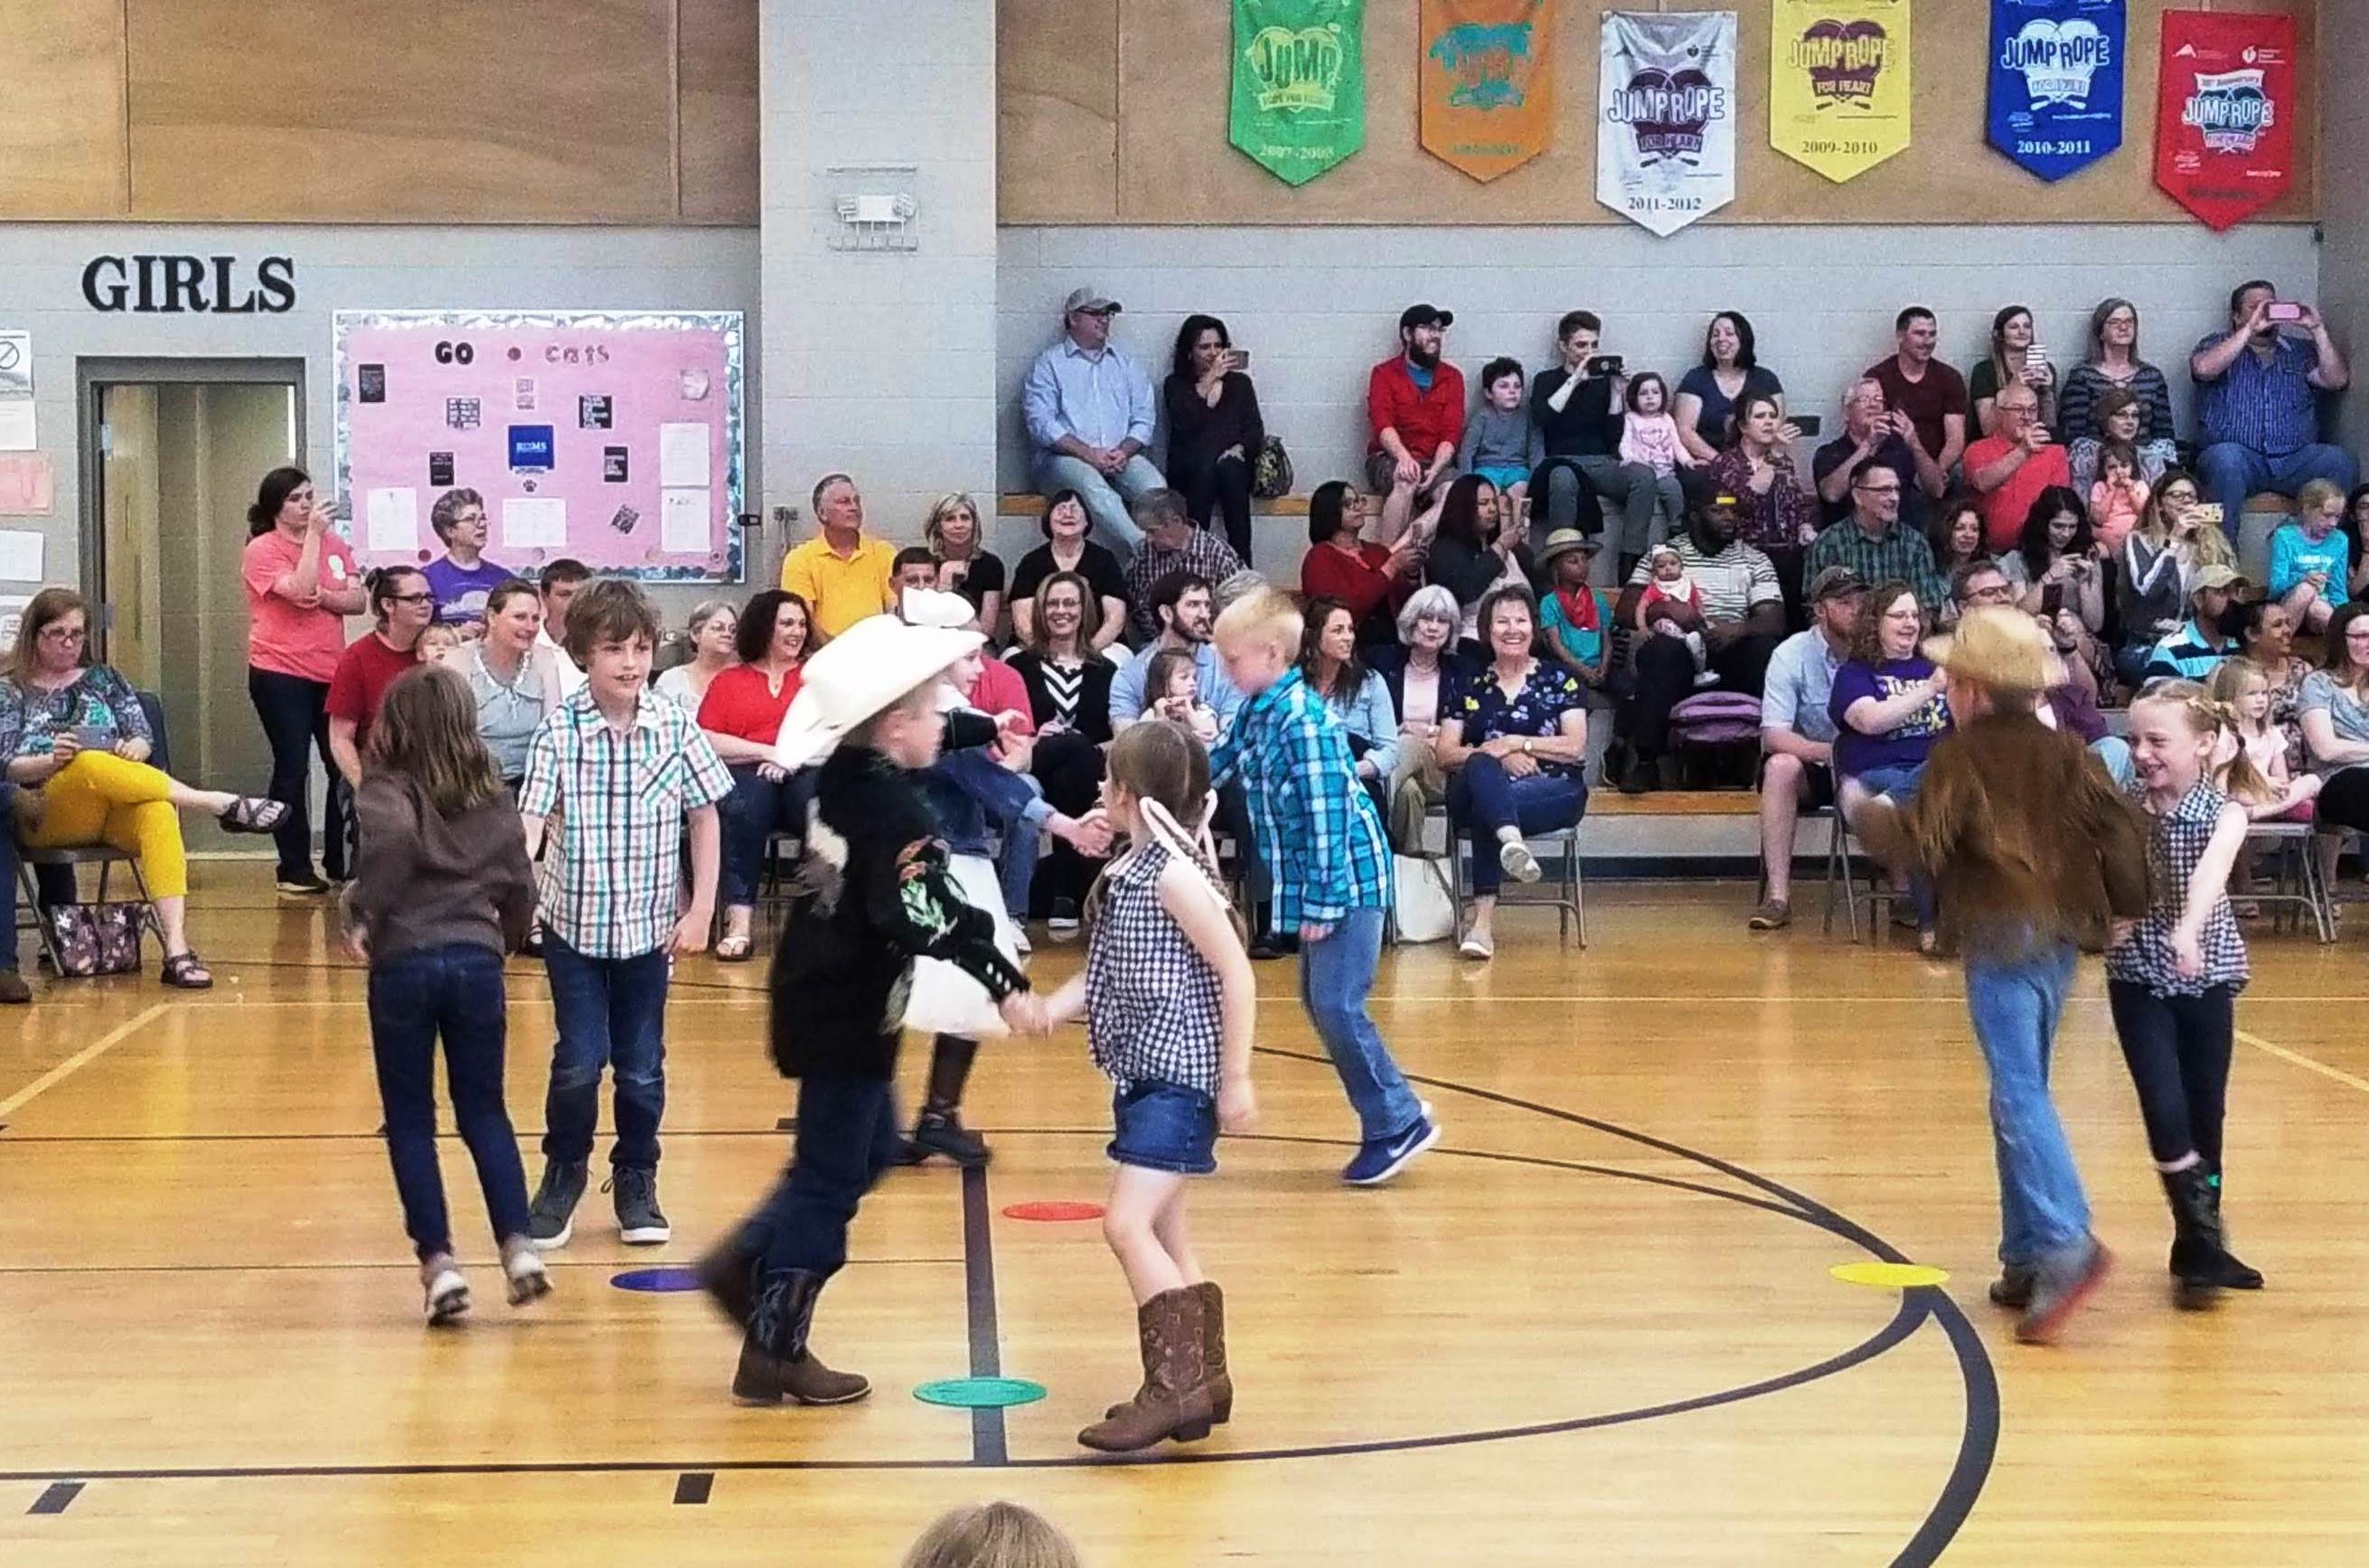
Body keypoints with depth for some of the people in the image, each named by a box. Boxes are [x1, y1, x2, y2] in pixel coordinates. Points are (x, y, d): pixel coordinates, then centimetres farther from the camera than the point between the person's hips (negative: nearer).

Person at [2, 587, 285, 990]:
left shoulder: (104, 680, 23)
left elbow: (144, 739, 14)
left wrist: (136, 748, -10)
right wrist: (52, 760, -17)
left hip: (120, 809, 2)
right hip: (47, 814, -2)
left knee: (159, 812, -35)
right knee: (90, 765, -37)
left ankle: (176, 949, -49)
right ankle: (224, 805, -30)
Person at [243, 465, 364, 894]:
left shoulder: (333, 544, 10)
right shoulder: (262, 550, -6)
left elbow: (358, 600, 4)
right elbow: (299, 590, -21)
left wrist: (323, 596, -15)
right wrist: (313, 533, -16)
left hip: (332, 671, 5)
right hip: (281, 673, -5)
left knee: (344, 767, 4)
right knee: (292, 770, -2)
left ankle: (340, 863, 15)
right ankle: (294, 871, 5)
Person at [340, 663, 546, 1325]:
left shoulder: (386, 789, -6)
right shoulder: (491, 797, 9)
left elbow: (393, 837, -28)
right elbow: (520, 885, 11)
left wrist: (363, 911, -18)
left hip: (403, 964, -4)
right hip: (477, 960, 4)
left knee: (410, 1120, 7)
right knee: (484, 1112, 14)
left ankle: (439, 1262, 3)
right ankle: (518, 1246, 2)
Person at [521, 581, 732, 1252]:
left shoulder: (676, 729, -5)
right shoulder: (559, 732, -11)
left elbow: (704, 818, 3)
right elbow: (529, 820, -18)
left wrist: (701, 910, 0)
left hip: (649, 926, 2)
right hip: (574, 923, -1)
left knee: (642, 1069, 8)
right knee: (578, 1062, -2)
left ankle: (637, 1181, 27)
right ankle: (563, 1173, 21)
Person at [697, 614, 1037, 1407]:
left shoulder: (844, 773, 4)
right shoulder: (896, 815, -24)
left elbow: (935, 735, 27)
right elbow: (929, 918, -38)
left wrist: (984, 730, 41)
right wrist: (1005, 985, -42)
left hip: (823, 997, 10)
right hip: (846, 1015, -10)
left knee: (870, 1149, 24)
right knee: (830, 1180, -1)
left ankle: (746, 1264, 24)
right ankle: (774, 1353, 4)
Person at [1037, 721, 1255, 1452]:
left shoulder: (1174, 873, -16)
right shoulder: (1128, 872, 10)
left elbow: (1235, 972, -18)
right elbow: (1105, 975, 18)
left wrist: (1236, 1078, -18)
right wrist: (1038, 1014, 6)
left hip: (1180, 1078, -10)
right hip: (1143, 1075, 10)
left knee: (1128, 1224, -16)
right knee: (1164, 1236, 14)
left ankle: (1175, 1386, -14)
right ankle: (1203, 1378, 23)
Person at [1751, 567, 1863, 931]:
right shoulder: (1791, 655, -10)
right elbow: (1773, 736, -19)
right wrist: (1830, 752, -33)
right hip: (1809, 770, -1)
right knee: (1780, 767, -33)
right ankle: (1777, 896, -35)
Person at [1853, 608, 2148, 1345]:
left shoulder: (1960, 757, -5)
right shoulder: (2064, 752, 12)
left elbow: (1922, 842, -12)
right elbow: (2120, 824, 4)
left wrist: (1872, 816, 6)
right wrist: (2127, 904, 12)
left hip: (2001, 936, -7)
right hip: (2063, 933, 7)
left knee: (2019, 1096, -12)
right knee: (2022, 1091, 15)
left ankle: (2064, 1244, -28)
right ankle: (2026, 1257, 15)